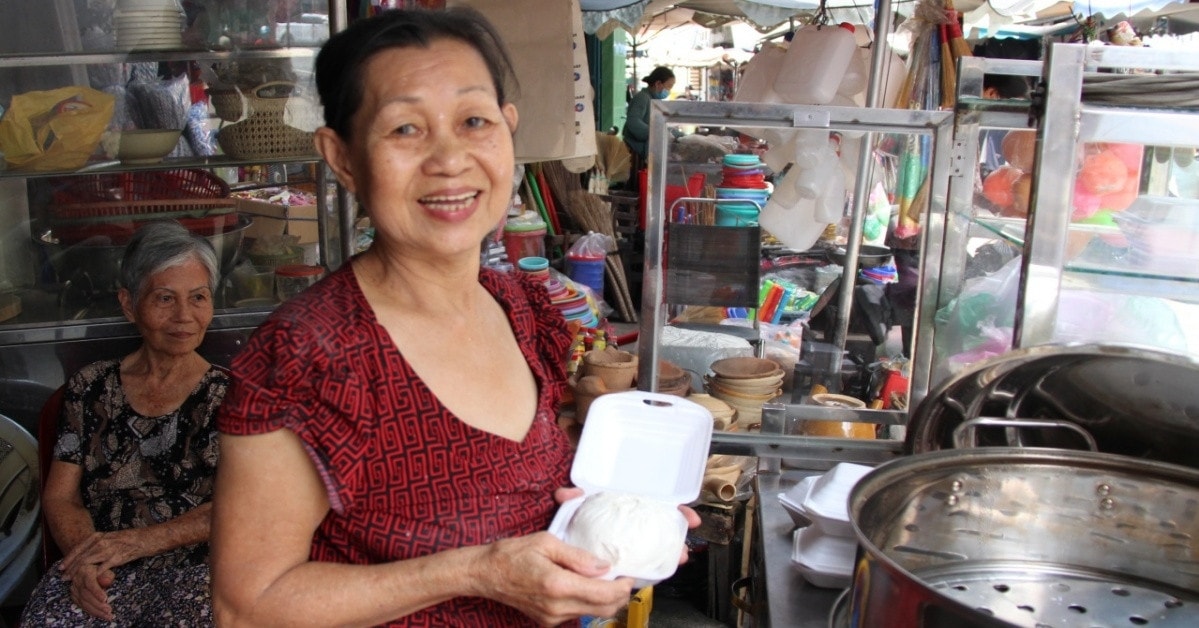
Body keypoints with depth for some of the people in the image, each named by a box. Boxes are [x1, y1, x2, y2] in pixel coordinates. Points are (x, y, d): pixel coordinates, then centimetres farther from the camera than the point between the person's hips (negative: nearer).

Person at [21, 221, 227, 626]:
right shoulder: (91, 388, 13)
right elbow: (59, 497, 10)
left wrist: (138, 541, -13)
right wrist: (83, 560, -10)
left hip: (195, 569, -2)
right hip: (101, 576, 2)